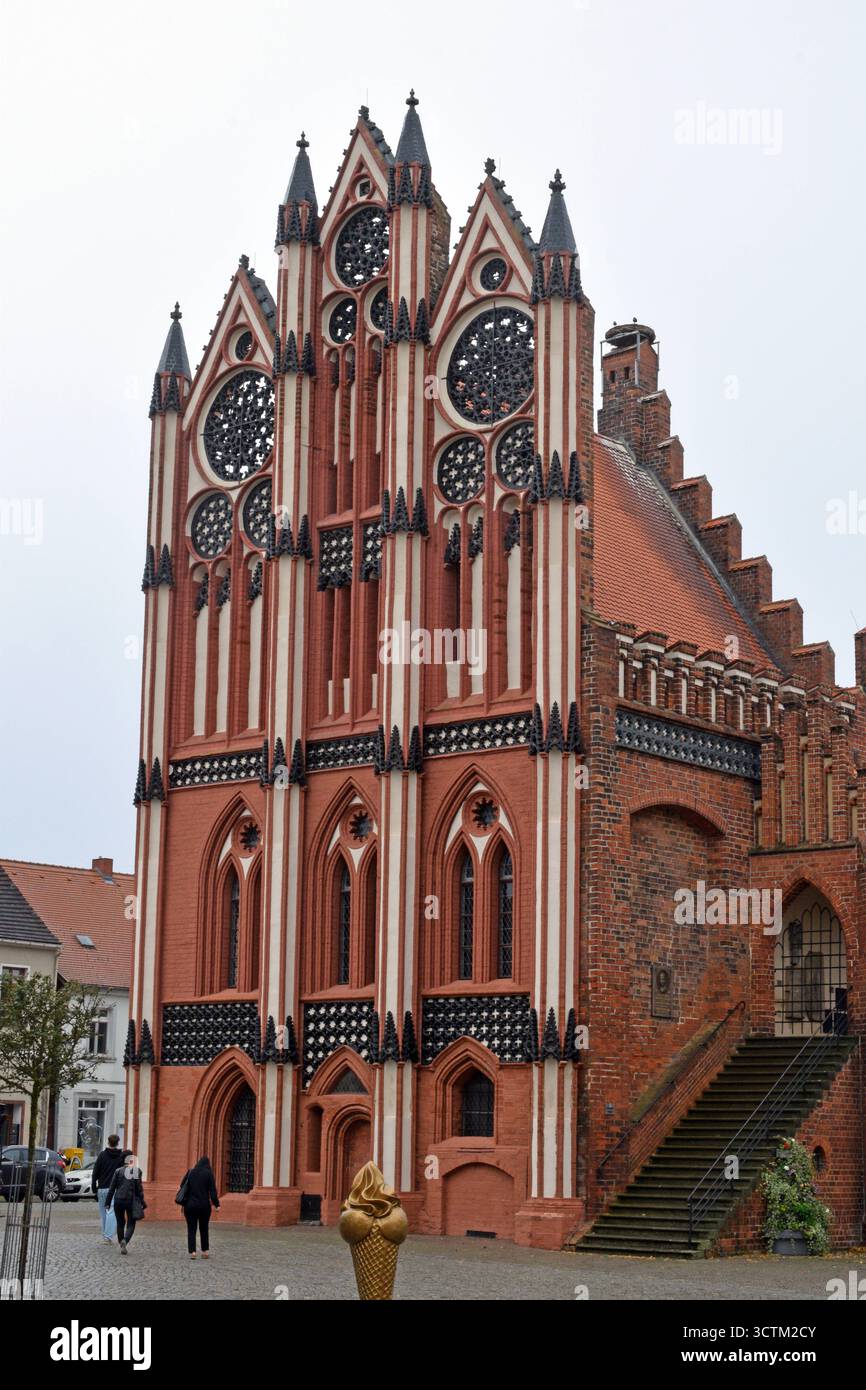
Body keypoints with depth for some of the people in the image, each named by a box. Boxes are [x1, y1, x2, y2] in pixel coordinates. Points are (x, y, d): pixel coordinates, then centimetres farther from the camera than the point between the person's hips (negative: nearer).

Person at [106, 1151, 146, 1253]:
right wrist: (142, 1202, 2)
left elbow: (112, 1187, 2)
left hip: (119, 1200, 2)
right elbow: (139, 1188, -5)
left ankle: (121, 1243, 23)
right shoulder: (137, 1171, -5)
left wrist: (108, 1202, 8)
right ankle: (125, 1241, -20)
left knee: (120, 1223, 18)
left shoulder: (118, 1171, 1)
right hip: (131, 1200, -2)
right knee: (130, 1224, 5)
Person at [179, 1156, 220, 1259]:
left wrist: (183, 1202, 11)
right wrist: (216, 1204, -5)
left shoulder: (190, 1172, 3)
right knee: (204, 1229, 15)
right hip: (204, 1206, -1)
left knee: (191, 1229, 4)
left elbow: (182, 1186, 6)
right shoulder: (208, 1174, -4)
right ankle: (205, 1251, 16)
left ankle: (192, 1252, -8)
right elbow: (212, 1190, -8)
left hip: (190, 1205, 1)